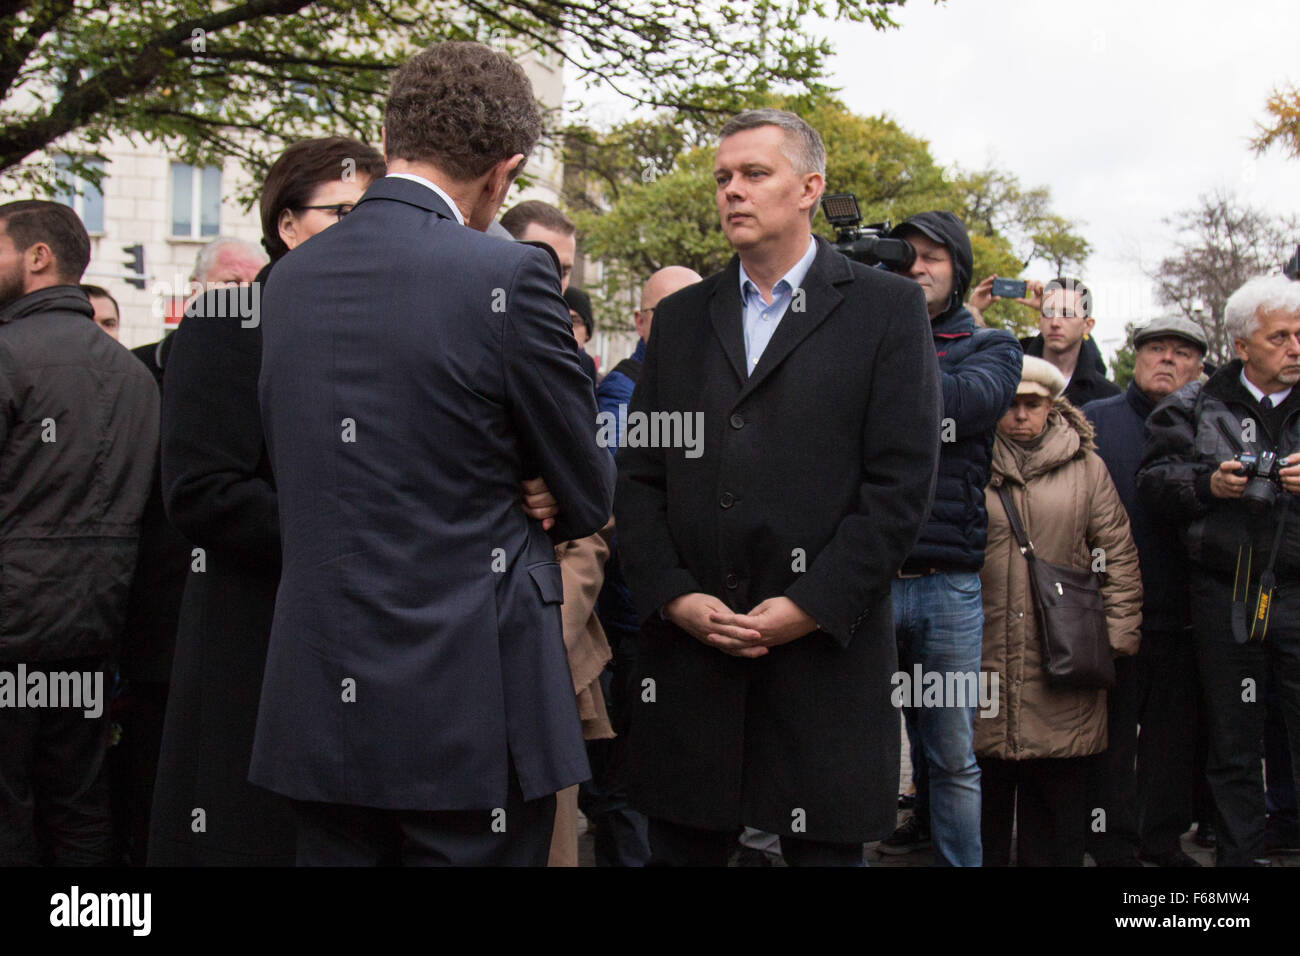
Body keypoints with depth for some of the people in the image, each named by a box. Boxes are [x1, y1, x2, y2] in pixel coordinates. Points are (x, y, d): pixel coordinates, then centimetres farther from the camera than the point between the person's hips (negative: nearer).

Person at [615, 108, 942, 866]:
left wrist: (810, 607, -11)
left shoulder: (887, 308, 3)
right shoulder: (680, 318, 15)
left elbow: (902, 482, -6)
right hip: (687, 647, 3)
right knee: (683, 847, 9)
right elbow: (640, 475, 10)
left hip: (826, 650, -3)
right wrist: (673, 597, -4)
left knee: (826, 849, 6)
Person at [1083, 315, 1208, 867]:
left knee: (1175, 733, 10)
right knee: (1113, 731, 4)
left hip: (1181, 614, 3)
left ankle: (1164, 838, 23)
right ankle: (1114, 843, 14)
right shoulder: (1094, 421, 5)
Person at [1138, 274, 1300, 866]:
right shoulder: (1195, 407, 8)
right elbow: (1152, 479, 5)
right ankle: (1238, 855, 18)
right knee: (1233, 746, 8)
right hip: (1224, 594, 0)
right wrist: (1209, 484, -12)